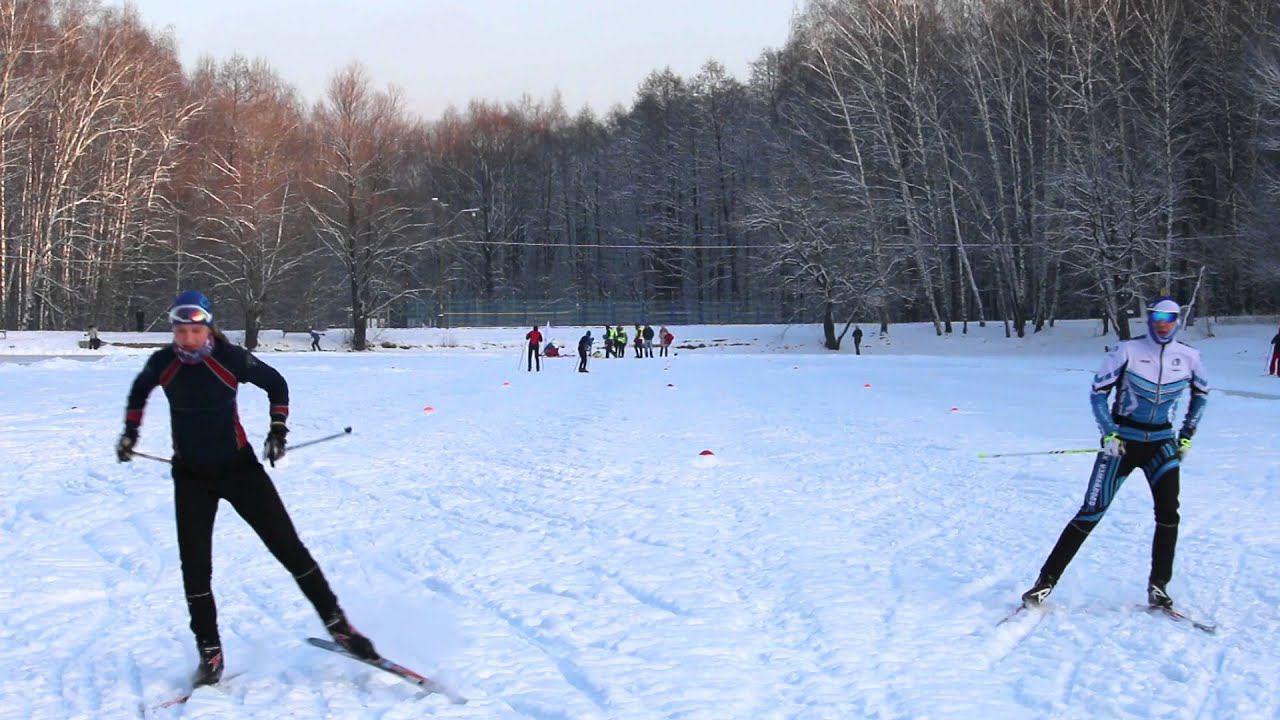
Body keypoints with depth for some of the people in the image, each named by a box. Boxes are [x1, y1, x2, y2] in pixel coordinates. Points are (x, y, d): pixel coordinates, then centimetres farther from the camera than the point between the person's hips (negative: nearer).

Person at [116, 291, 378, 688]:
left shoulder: (231, 358, -14)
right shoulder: (162, 363, -6)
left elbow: (276, 384, 2)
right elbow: (139, 391, 18)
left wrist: (278, 430, -4)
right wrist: (130, 431, 14)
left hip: (239, 466, -2)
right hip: (191, 475, 2)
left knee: (288, 547, -5)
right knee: (194, 567, -3)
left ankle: (338, 625, 6)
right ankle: (210, 653, 12)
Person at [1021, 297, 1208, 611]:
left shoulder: (1189, 357, 0)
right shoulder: (1129, 350, -10)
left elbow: (1201, 394, 18)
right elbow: (1098, 392, -4)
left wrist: (1187, 436, 12)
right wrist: (1109, 434, -12)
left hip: (1162, 443, 3)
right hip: (1122, 440, -3)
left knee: (1168, 513, -12)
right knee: (1092, 512, -7)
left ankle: (1158, 587, 4)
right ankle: (1046, 581, -2)